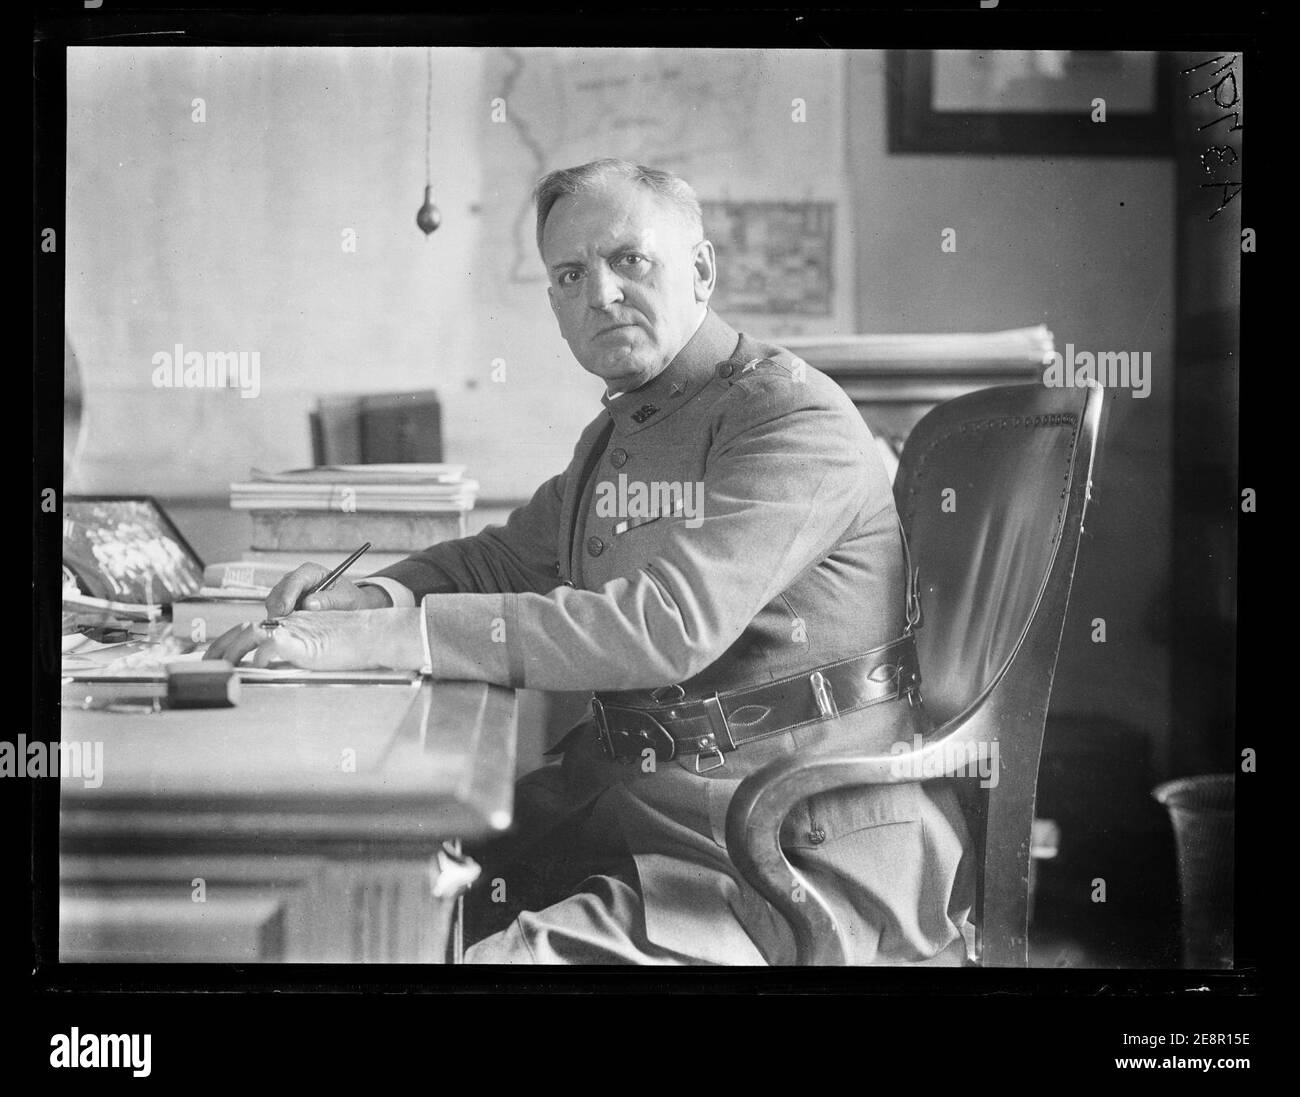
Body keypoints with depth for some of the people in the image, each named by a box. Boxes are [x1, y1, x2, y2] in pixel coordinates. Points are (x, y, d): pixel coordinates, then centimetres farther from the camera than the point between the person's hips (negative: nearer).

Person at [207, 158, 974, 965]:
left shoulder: (797, 417, -14)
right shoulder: (619, 431, 16)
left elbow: (667, 625, -26)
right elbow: (509, 558, 28)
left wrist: (393, 638, -29)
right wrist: (378, 596, 5)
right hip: (631, 801, 8)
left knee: (498, 954, -26)